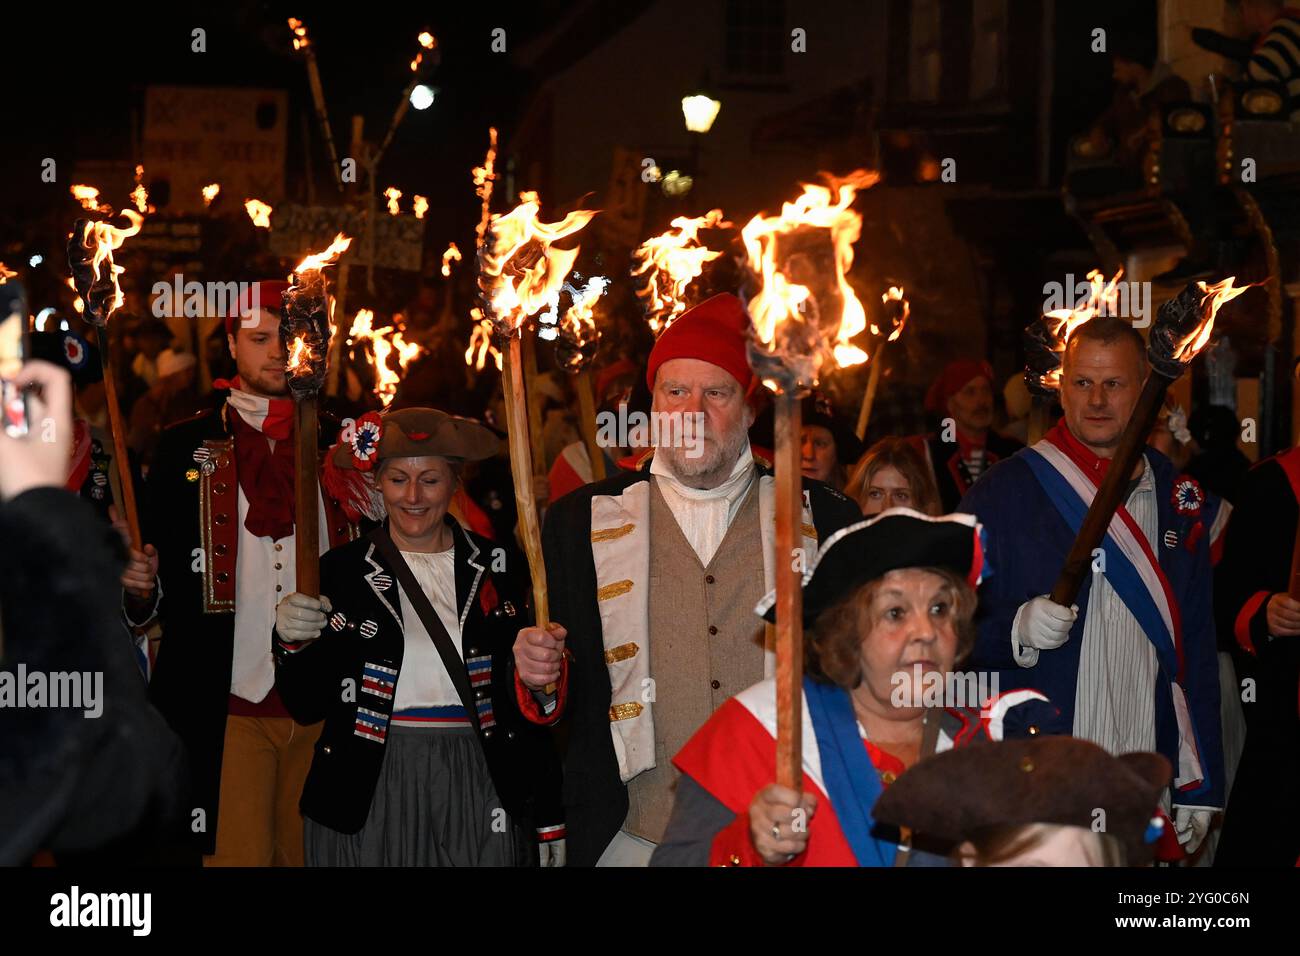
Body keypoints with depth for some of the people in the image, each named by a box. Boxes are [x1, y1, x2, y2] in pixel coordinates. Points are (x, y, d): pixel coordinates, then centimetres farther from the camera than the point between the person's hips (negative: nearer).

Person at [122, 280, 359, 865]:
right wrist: (138, 590, -14)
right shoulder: (186, 448, 5)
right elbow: (154, 596, 6)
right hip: (227, 706, -1)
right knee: (236, 855, -2)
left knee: (312, 852, 11)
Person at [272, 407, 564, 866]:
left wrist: (550, 820, 6)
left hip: (479, 796, 1)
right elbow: (307, 707, 2)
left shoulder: (498, 567, 2)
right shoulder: (340, 570, 0)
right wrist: (292, 644, -17)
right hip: (369, 798, -1)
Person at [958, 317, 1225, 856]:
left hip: (1149, 787, 3)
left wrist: (1200, 789, 8)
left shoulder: (1179, 498, 9)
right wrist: (1017, 630, -22)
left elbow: (1197, 647, 11)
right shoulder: (1000, 493, -2)